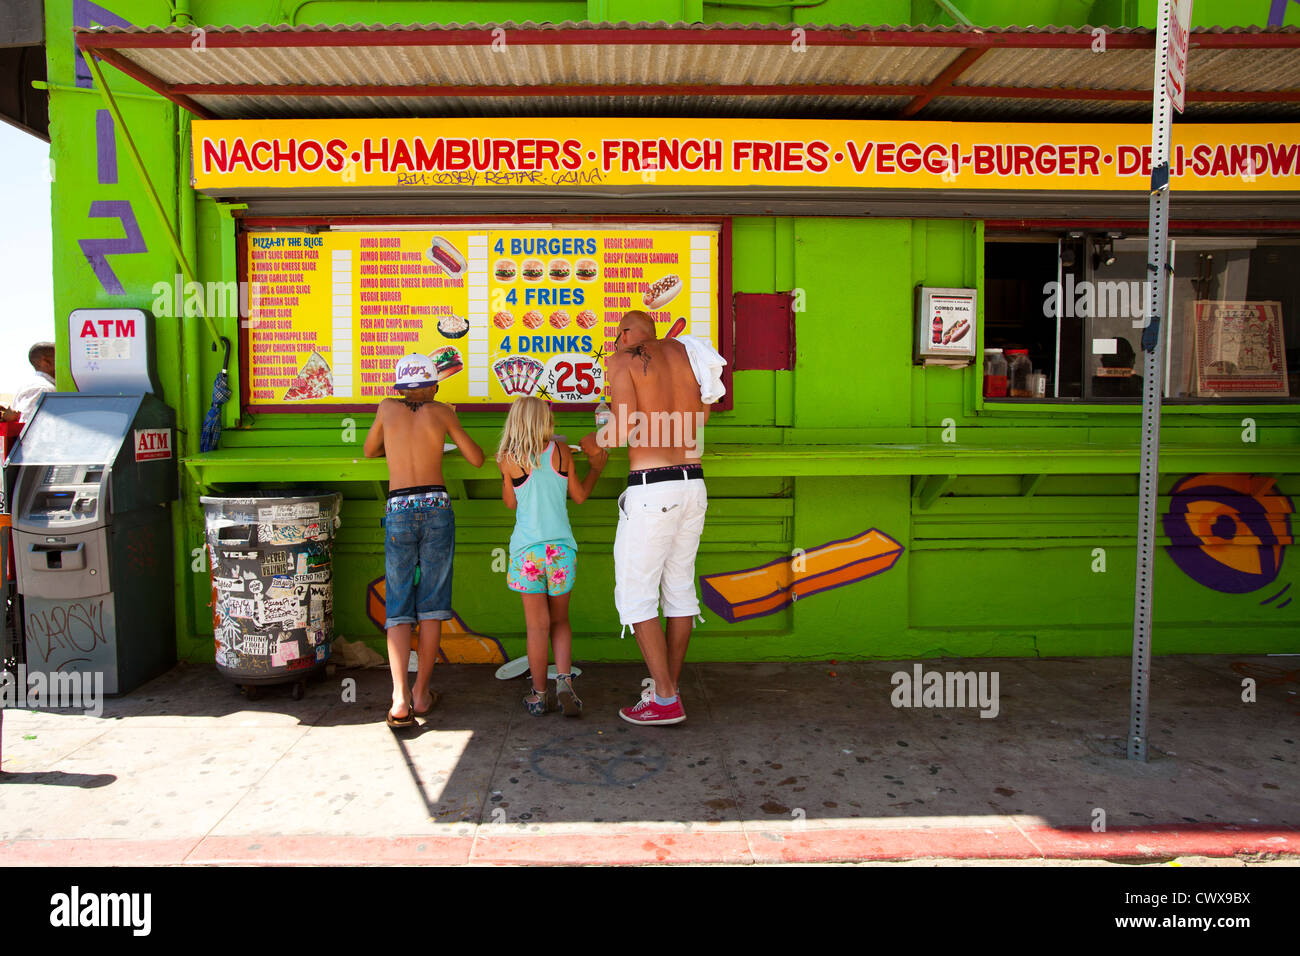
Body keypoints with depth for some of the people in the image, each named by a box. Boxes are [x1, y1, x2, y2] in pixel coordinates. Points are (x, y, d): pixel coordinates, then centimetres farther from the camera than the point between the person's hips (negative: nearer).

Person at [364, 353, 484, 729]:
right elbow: (476, 459, 12)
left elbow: (370, 451, 26)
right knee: (432, 605, 7)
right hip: (437, 508, 0)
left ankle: (399, 698, -11)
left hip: (398, 511, 1)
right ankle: (421, 692, 12)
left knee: (399, 608, 2)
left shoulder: (387, 408, 10)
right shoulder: (442, 411, 7)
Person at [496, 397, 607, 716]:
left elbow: (511, 502, 11)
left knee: (537, 625, 5)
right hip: (561, 547, 1)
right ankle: (565, 681, -2)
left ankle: (540, 695, 14)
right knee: (560, 620, 15)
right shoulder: (561, 451, 1)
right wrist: (596, 467, 27)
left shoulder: (509, 459, -2)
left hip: (527, 550, -1)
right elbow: (579, 495, 11)